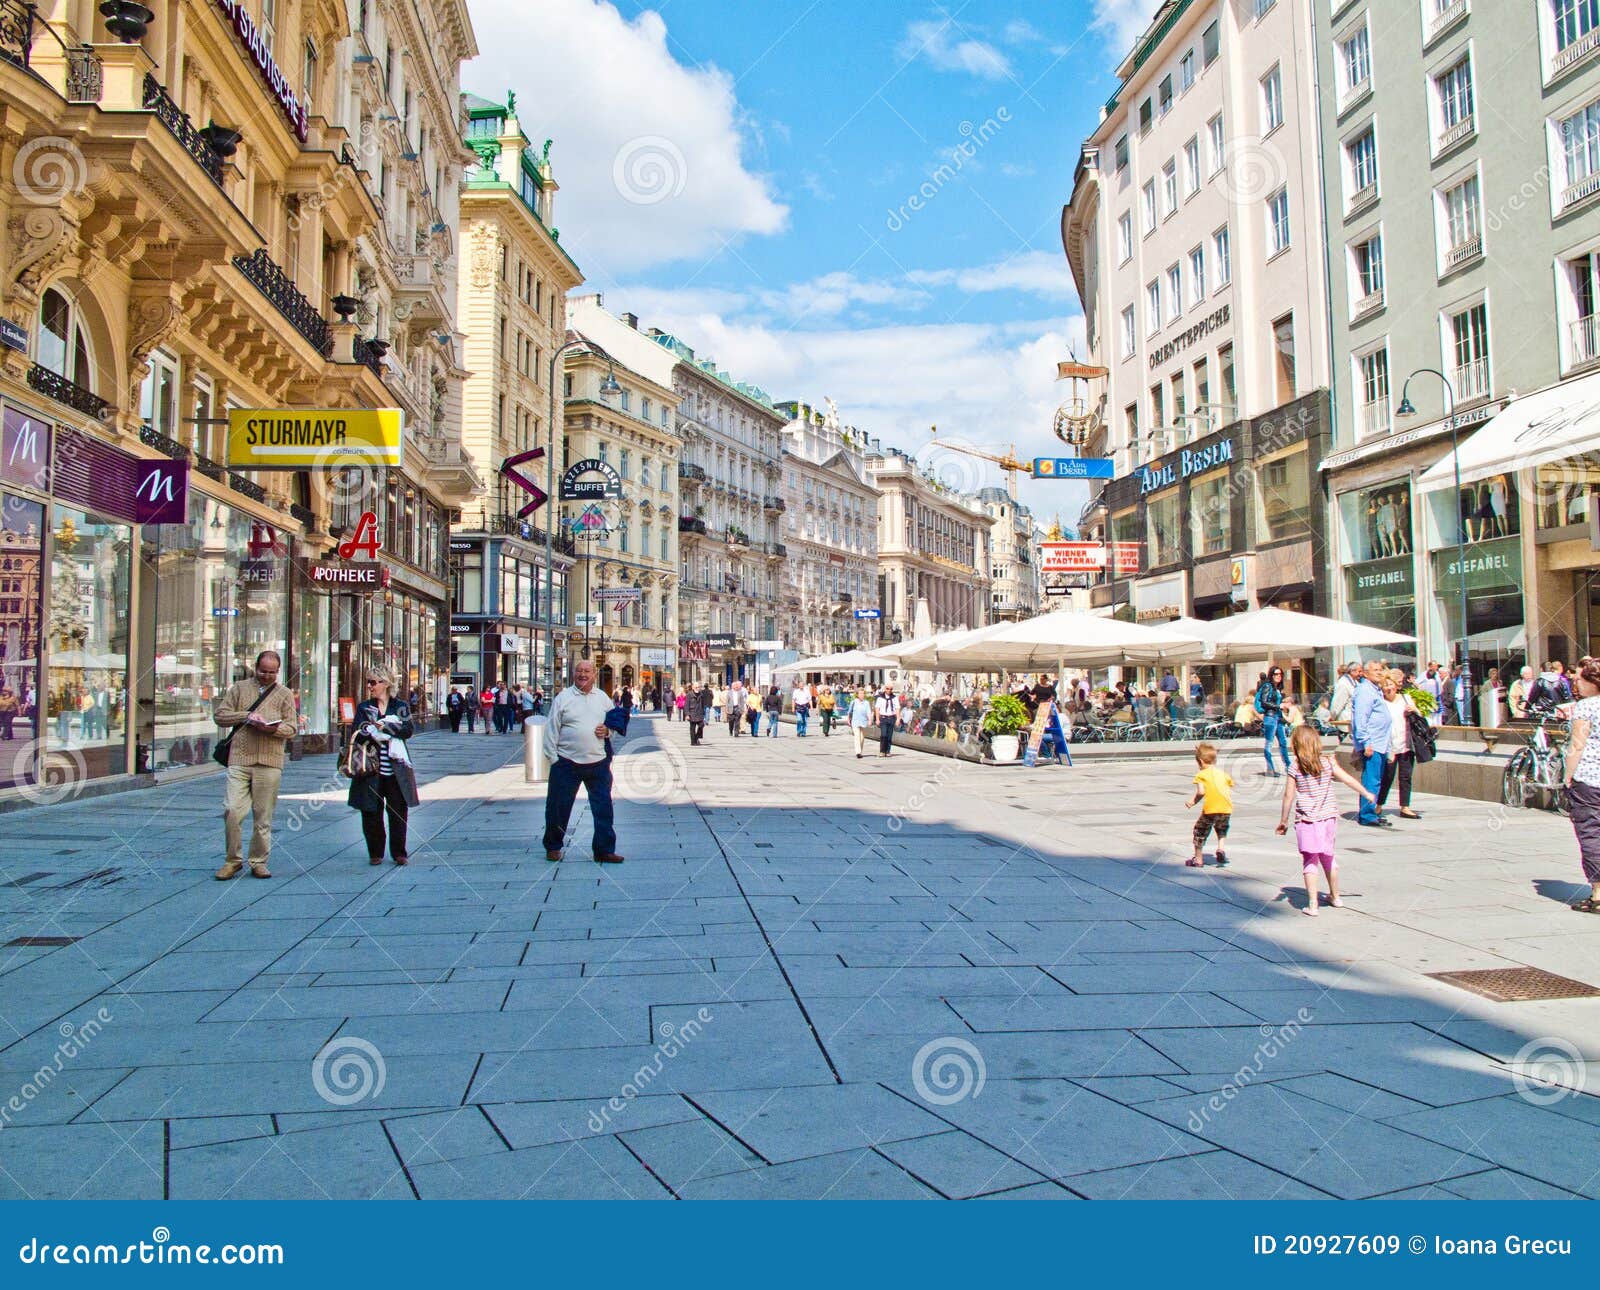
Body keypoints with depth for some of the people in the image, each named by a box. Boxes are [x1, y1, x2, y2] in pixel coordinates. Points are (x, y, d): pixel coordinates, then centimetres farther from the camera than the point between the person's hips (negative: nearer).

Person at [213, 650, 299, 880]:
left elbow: (292, 728, 5)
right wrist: (246, 716, -9)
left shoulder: (285, 694, 11)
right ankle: (233, 860, 7)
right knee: (231, 810, -8)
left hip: (270, 763, 0)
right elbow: (219, 715, 6)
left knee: (263, 816, 4)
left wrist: (272, 728, -15)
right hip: (239, 760, 0)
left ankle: (259, 862, 14)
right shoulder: (239, 688, 12)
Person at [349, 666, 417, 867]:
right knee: (371, 812, 4)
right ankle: (375, 853, 16)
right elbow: (359, 732, -6)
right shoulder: (364, 707, 9)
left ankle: (399, 852, 11)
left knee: (399, 812, 1)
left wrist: (385, 727, -16)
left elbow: (409, 730, -7)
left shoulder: (401, 706, 6)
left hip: (396, 770, -1)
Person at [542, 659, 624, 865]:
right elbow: (551, 730, 1)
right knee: (558, 807, 6)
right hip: (566, 763, -2)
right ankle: (553, 847, 25)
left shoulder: (603, 698, 11)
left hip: (598, 762, 2)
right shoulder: (563, 697, 1)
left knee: (603, 808, 2)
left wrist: (608, 730, -4)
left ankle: (604, 850, 10)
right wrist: (552, 758, -4)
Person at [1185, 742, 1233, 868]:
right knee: (1222, 831, 26)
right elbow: (1230, 793, 13)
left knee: (1200, 831, 11)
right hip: (1226, 808, 5)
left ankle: (1198, 859, 14)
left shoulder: (1201, 774, 0)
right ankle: (1221, 849, 0)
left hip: (1210, 808, -5)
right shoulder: (1223, 773, 16)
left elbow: (1201, 792, -12)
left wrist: (1193, 802, 3)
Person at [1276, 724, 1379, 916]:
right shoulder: (1328, 762, -3)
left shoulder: (1295, 767, -8)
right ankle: (1335, 897, 36)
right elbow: (1348, 779, 1)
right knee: (1328, 856, 20)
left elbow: (1288, 796, -6)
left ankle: (1312, 904, -3)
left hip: (1306, 820, -3)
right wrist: (1367, 794, 16)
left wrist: (1284, 820, 3)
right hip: (1328, 816, 3)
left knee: (1309, 860, 3)